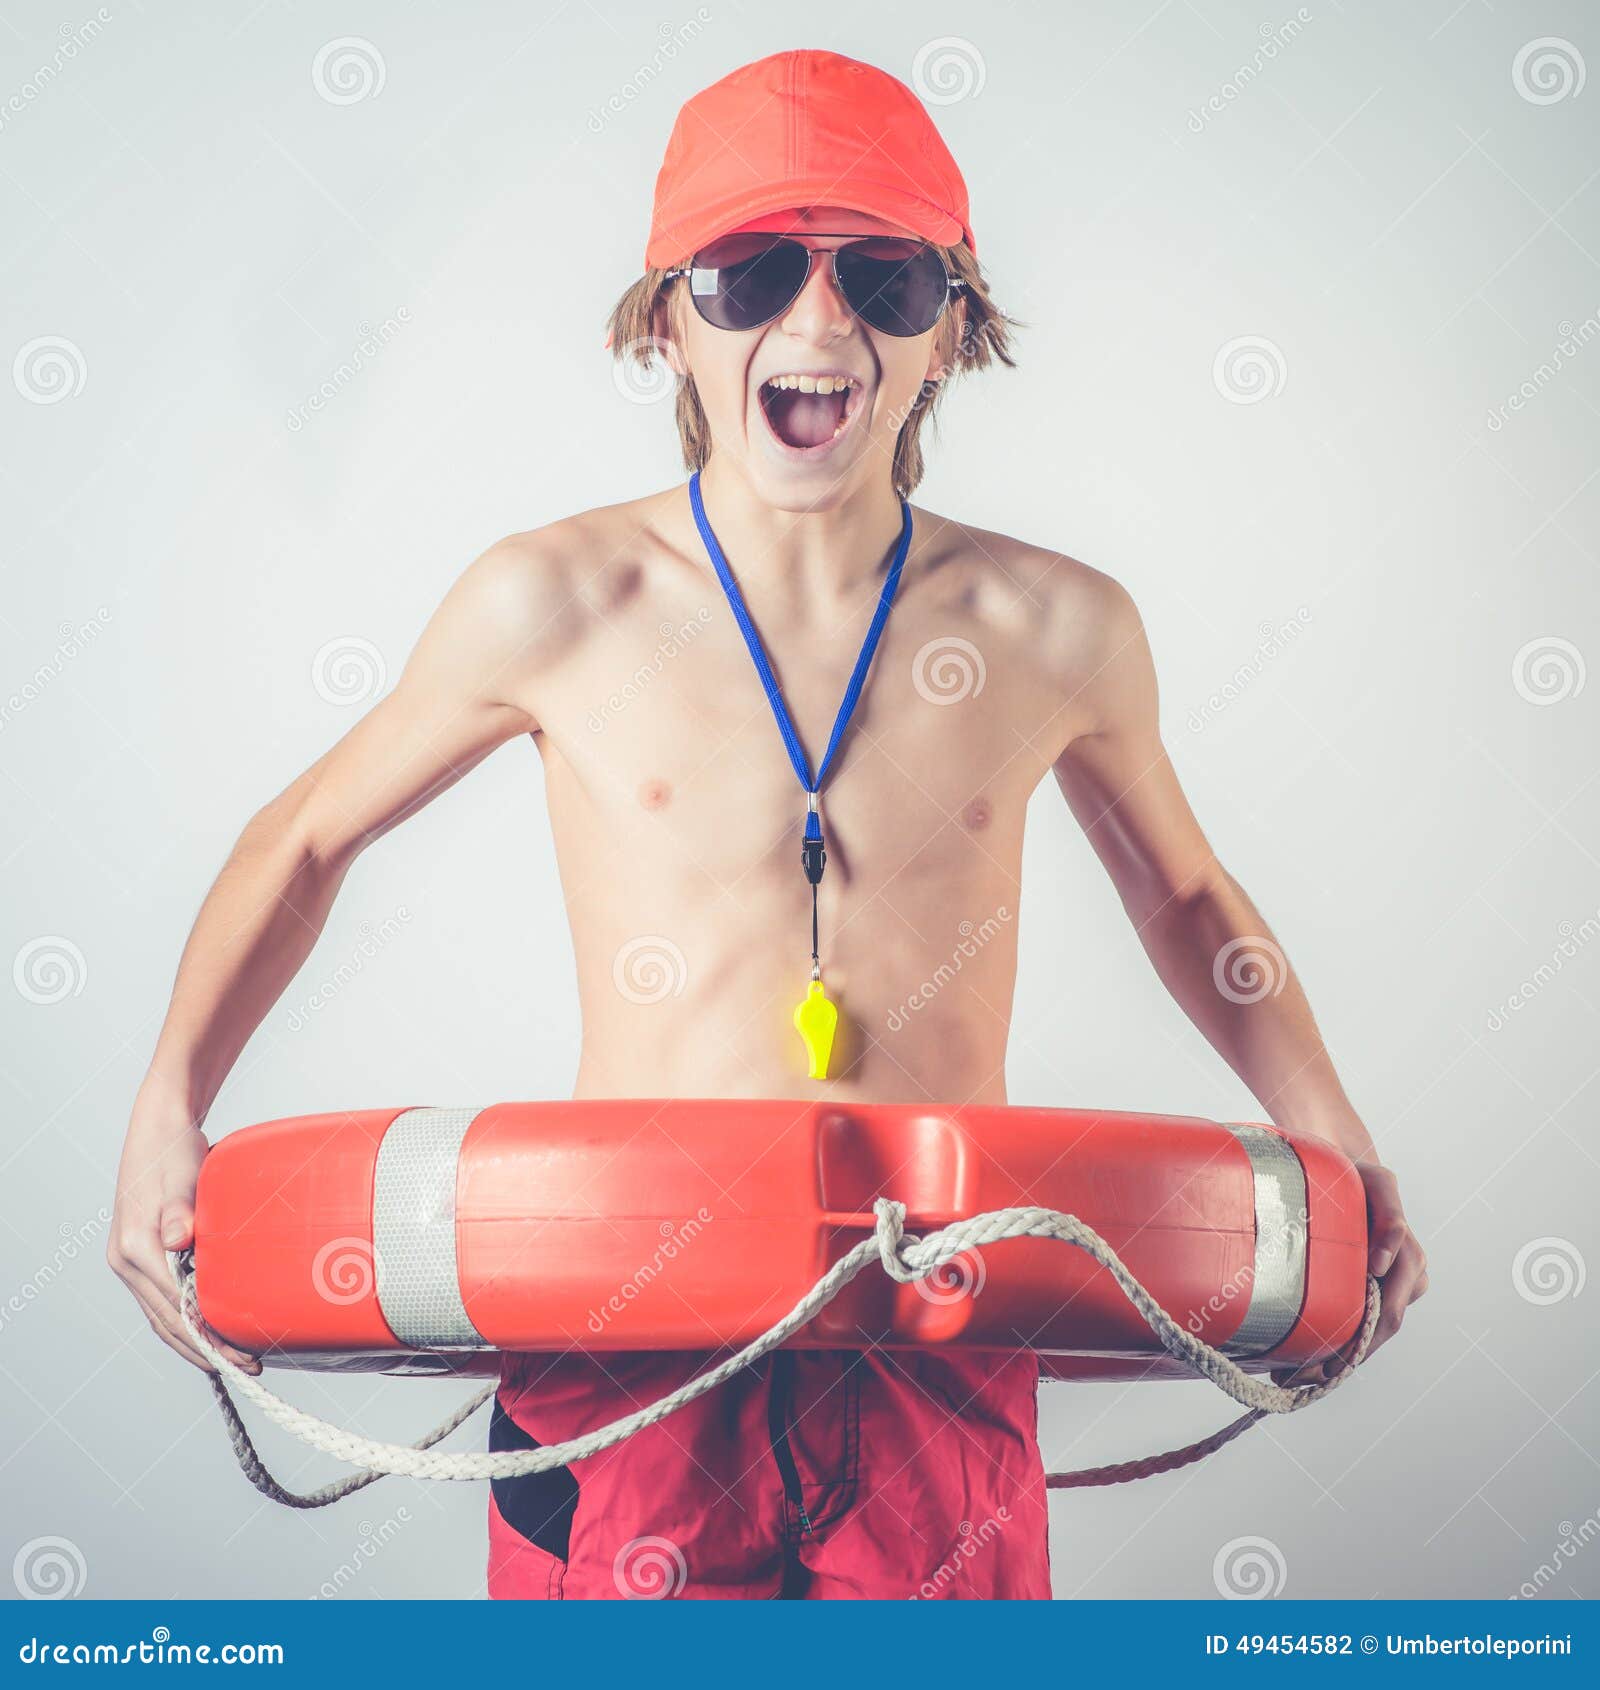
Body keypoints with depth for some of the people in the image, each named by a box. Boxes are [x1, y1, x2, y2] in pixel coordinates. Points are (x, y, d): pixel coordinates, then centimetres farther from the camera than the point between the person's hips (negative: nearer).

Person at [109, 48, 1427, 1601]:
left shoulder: (1058, 632, 1)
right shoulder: (558, 605, -2)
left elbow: (1185, 896, 20)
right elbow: (309, 836, 13)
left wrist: (1339, 1152, 9)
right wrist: (170, 1106, 1)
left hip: (941, 1357, 1)